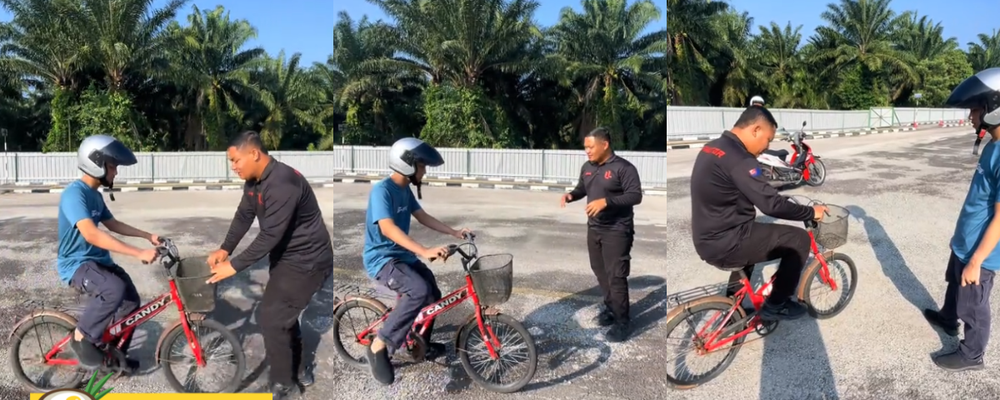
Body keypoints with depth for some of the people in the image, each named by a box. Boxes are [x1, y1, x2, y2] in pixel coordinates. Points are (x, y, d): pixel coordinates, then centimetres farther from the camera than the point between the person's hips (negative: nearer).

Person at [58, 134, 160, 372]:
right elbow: (91, 235, -36)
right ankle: (82, 337, -12)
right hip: (76, 264, -9)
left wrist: (148, 236, 14)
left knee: (131, 301, 3)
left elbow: (113, 224, 23)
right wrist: (139, 253, -39)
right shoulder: (74, 193, -23)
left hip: (98, 260, 9)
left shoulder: (95, 195, 9)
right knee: (115, 289, -35)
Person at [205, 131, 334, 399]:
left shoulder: (282, 183, -30)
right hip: (286, 254, 10)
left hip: (307, 261, -10)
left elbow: (270, 235, -31)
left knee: (271, 317, -4)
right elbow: (243, 216, 5)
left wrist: (233, 266, -26)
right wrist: (224, 249, -10)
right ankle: (300, 369, 39)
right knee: (282, 313, 20)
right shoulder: (254, 180, 1)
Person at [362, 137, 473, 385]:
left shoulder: (405, 190, 8)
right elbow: (388, 228, -34)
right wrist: (424, 251, -43)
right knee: (419, 291, -31)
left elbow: (423, 217, 16)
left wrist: (454, 232, 8)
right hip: (381, 259, -9)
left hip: (402, 255, 9)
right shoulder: (382, 190, -21)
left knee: (433, 294, 11)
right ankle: (379, 347, -20)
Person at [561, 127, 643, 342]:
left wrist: (606, 201, -30)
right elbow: (582, 189, 21)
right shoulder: (587, 167, 8)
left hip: (616, 231, -7)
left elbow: (635, 195, -20)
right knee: (600, 272, 16)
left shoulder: (623, 168, -15)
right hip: (594, 228, 7)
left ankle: (622, 321, 3)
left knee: (616, 276, -6)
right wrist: (570, 195, -2)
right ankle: (609, 306, 35)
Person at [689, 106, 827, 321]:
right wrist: (811, 212, -7)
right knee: (799, 239, -2)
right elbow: (772, 205, -21)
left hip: (709, 238, 10)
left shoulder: (712, 147, 9)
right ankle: (775, 305, 11)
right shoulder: (737, 159, -22)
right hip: (725, 244, -10)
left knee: (755, 233, 36)